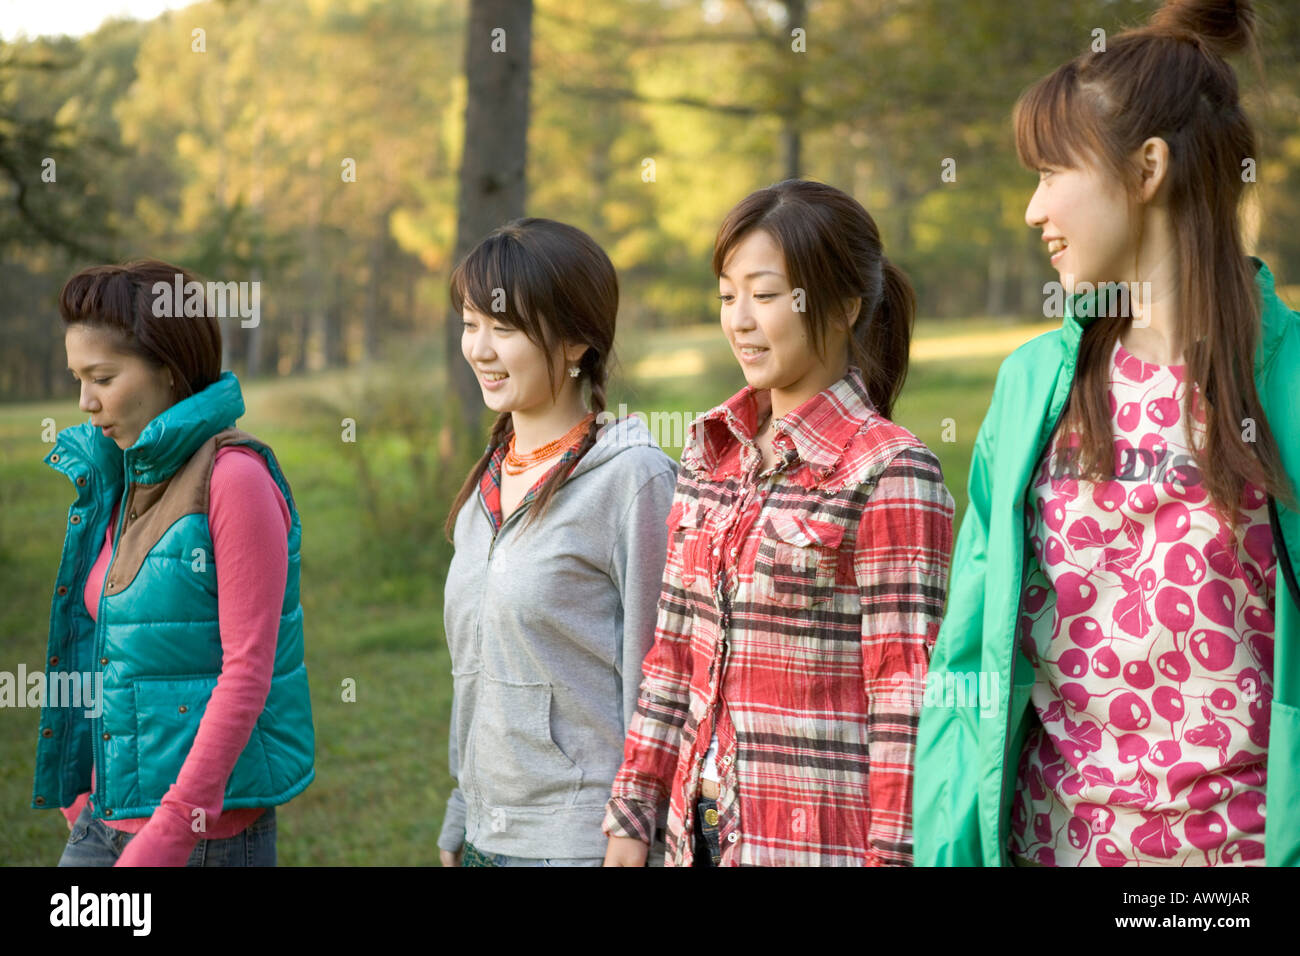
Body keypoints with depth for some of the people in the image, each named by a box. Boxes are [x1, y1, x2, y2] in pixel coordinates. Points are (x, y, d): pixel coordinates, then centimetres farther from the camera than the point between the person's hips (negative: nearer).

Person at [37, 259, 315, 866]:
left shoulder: (233, 477, -12)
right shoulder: (117, 481, 11)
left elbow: (247, 672, -16)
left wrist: (173, 829, -19)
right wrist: (82, 802, 14)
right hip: (108, 815, 7)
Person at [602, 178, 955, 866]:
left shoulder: (890, 474, -12)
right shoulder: (711, 451, 8)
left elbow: (907, 698, -14)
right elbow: (673, 653, 11)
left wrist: (891, 855, -17)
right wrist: (631, 816, 9)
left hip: (821, 841, -6)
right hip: (705, 830, 6)